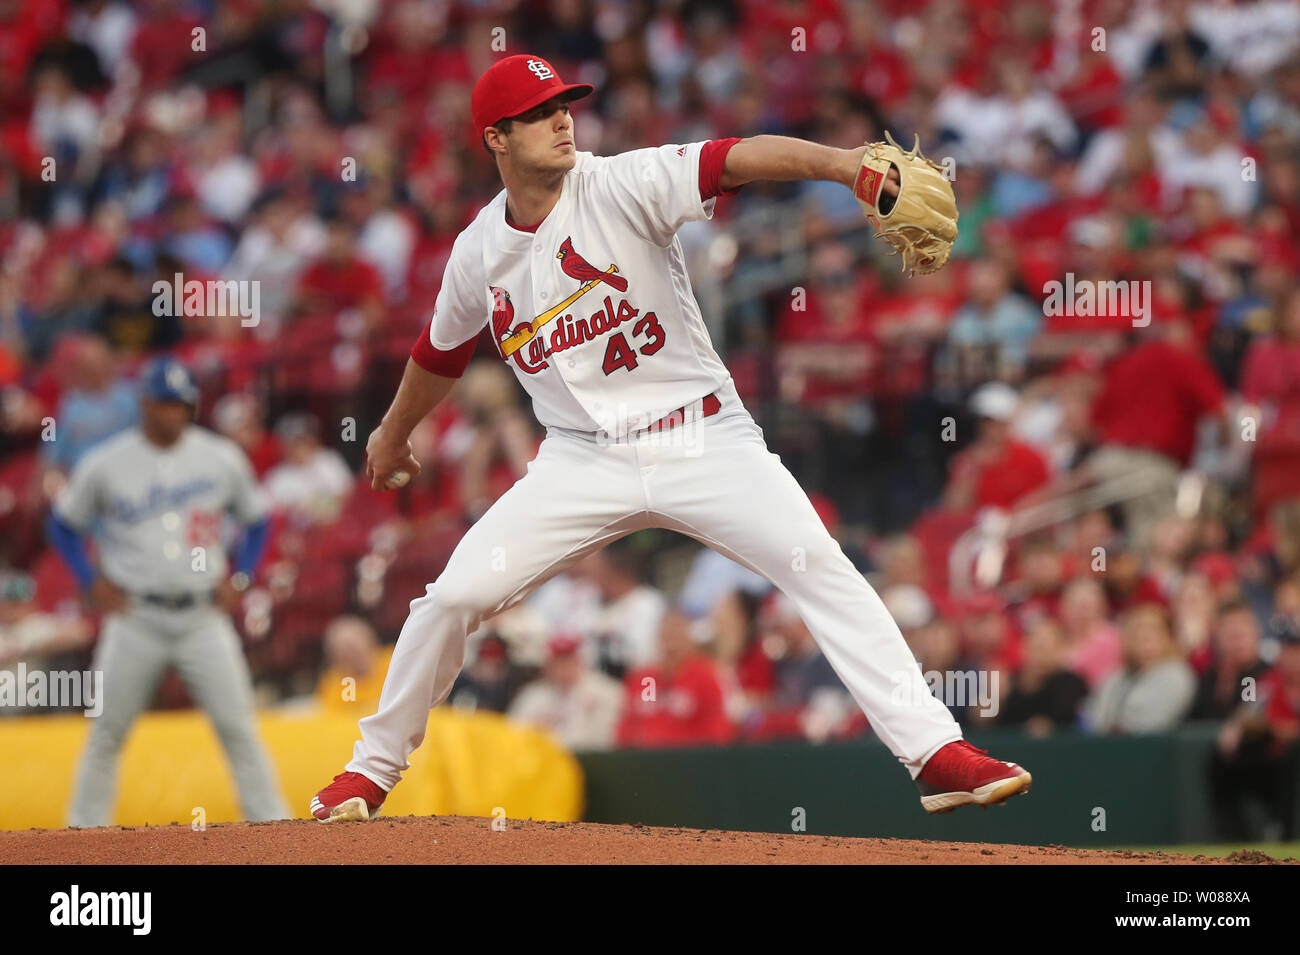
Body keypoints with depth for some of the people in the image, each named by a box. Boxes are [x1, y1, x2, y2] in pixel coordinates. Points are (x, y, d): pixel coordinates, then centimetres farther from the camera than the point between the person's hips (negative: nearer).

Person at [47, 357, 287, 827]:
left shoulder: (222, 458, 2)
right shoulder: (105, 464, -1)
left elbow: (256, 520, 16)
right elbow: (63, 524, 11)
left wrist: (237, 578, 3)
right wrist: (94, 583, 0)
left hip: (204, 617, 1)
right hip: (135, 618, -1)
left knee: (238, 727, -5)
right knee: (107, 731, 2)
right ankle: (85, 828, 10)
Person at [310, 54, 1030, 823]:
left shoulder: (623, 186, -11)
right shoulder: (480, 253, 2)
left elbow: (737, 159, -29)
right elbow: (442, 352, 23)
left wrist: (842, 164, -47)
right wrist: (393, 436, 38)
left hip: (703, 439, -3)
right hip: (584, 462, 3)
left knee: (820, 568, -20)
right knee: (455, 596, -7)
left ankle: (935, 754, -22)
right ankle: (371, 771, 13)